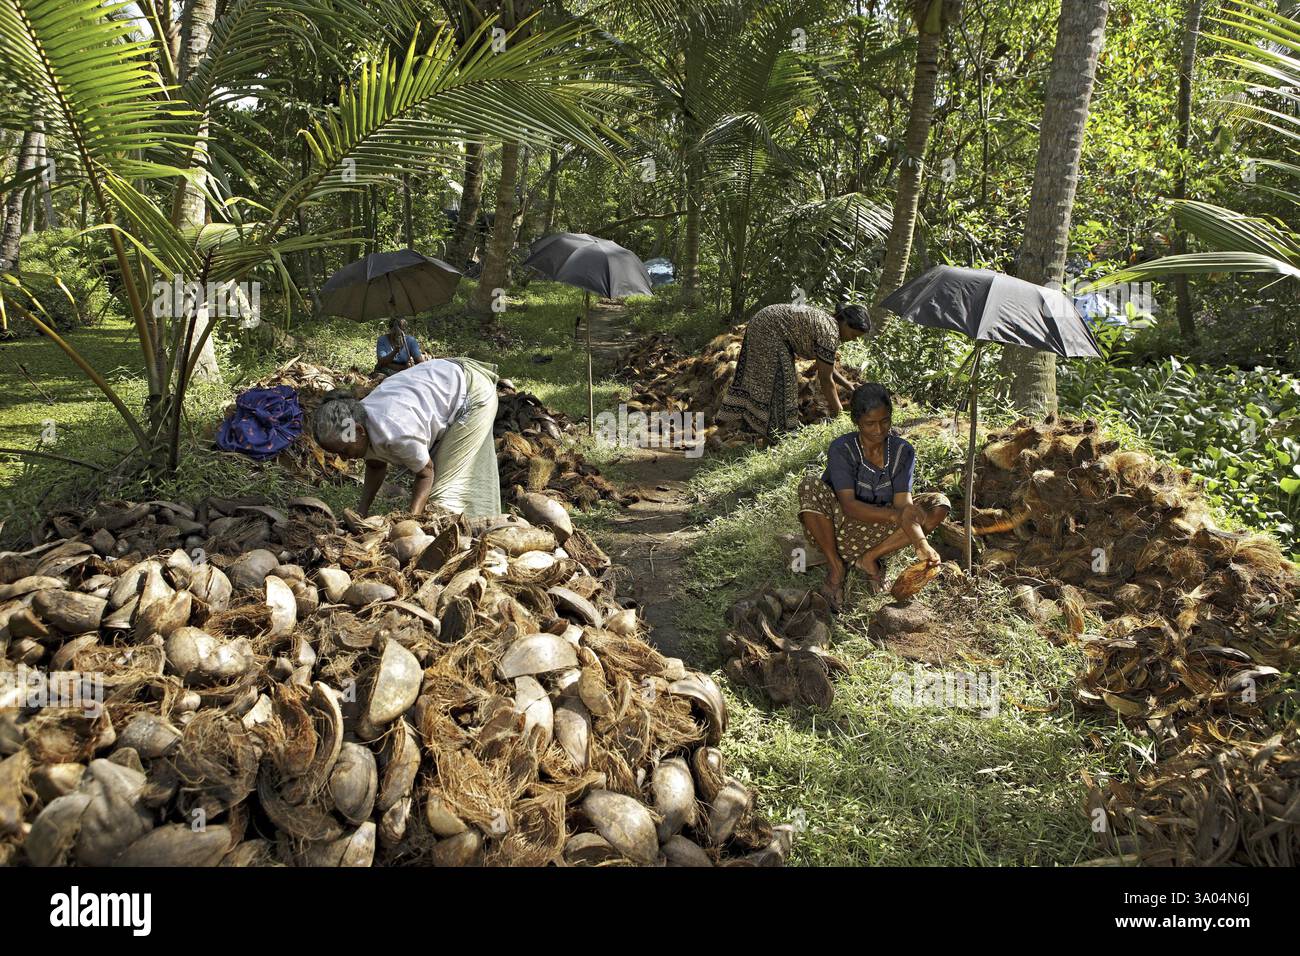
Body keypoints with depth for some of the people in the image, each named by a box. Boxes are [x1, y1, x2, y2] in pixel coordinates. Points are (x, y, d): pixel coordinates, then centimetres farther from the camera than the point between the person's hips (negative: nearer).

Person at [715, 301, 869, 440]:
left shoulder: (827, 321, 8)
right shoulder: (829, 334, -21)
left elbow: (828, 367, 17)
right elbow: (825, 378, -16)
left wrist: (850, 386, 14)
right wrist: (837, 409, -7)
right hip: (769, 331, -11)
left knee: (755, 374, 20)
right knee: (776, 379, -5)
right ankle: (776, 431, 4)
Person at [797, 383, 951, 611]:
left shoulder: (903, 451, -8)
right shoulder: (841, 449, -18)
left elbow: (904, 503, -18)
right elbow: (849, 506, -28)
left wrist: (921, 543, -36)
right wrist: (895, 515, -44)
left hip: (877, 531, 3)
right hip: (838, 527, -3)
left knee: (939, 503, -14)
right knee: (810, 484, -32)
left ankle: (869, 558, -13)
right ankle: (835, 565, -15)